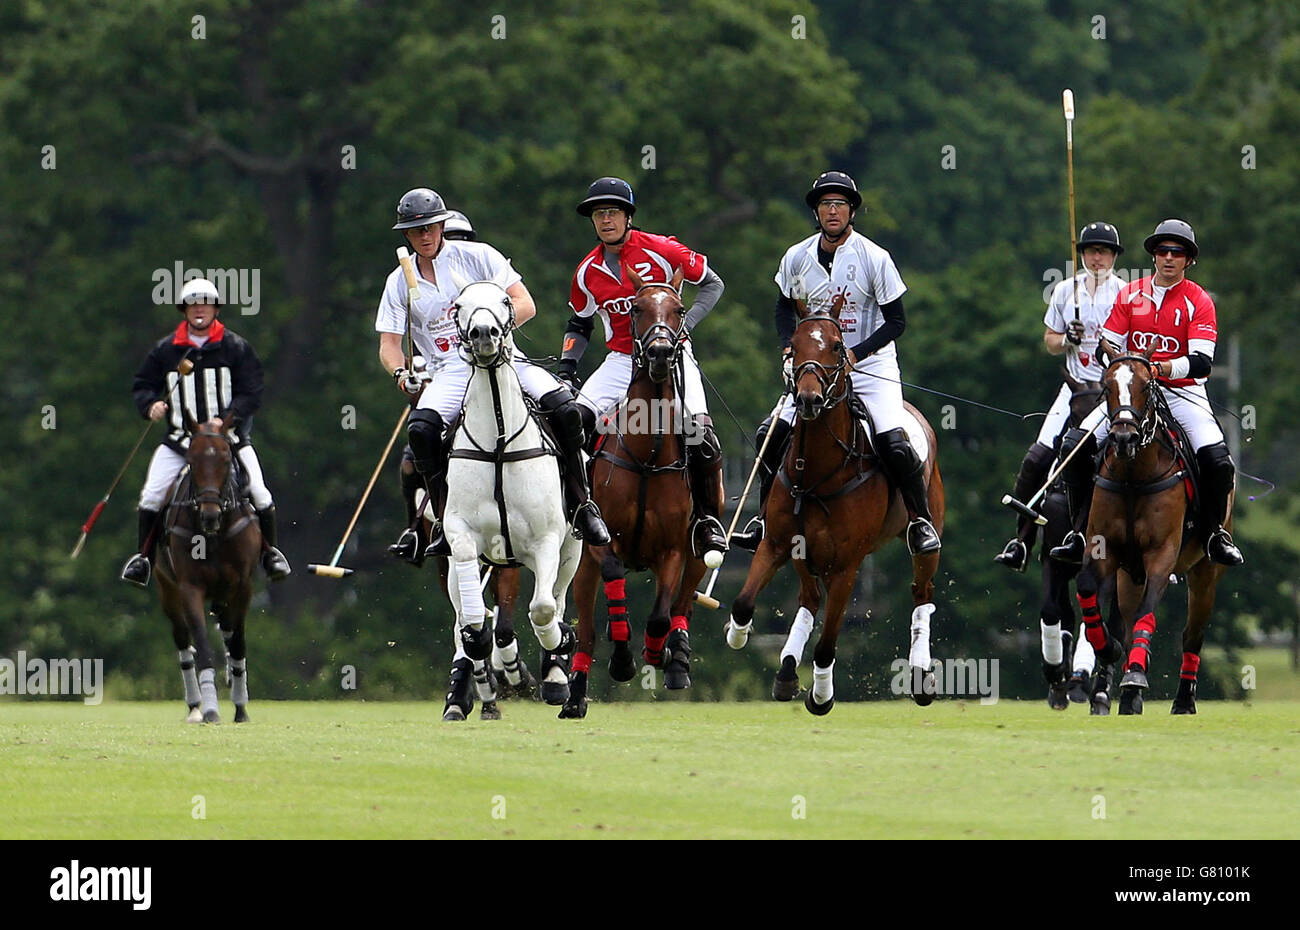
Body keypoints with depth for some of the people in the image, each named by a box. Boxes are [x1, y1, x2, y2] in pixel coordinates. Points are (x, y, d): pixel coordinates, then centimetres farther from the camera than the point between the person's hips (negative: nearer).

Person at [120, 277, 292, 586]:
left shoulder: (236, 348, 0)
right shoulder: (165, 350, 5)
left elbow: (251, 394, -3)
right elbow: (143, 385, 11)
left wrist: (226, 419, -19)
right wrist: (150, 404, -12)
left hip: (229, 434, -1)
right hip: (180, 438, 1)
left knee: (259, 493, -11)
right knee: (151, 497, -11)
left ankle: (270, 552, 11)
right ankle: (143, 556, 7)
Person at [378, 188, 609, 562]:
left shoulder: (477, 256, 5)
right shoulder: (400, 282, 12)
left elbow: (525, 305, -1)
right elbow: (389, 343, 10)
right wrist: (401, 374, -13)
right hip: (448, 373, 1)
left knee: (563, 408, -25)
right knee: (421, 427, -31)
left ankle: (580, 506, -11)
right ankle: (446, 523, -21)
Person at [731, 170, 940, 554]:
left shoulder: (873, 258, -12)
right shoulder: (798, 257, 0)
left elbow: (896, 321, -9)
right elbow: (785, 307, 17)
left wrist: (854, 354, -21)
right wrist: (790, 347, -2)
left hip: (871, 364, -4)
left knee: (892, 443, -22)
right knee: (772, 433, -7)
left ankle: (920, 520, -4)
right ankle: (766, 518, 10)